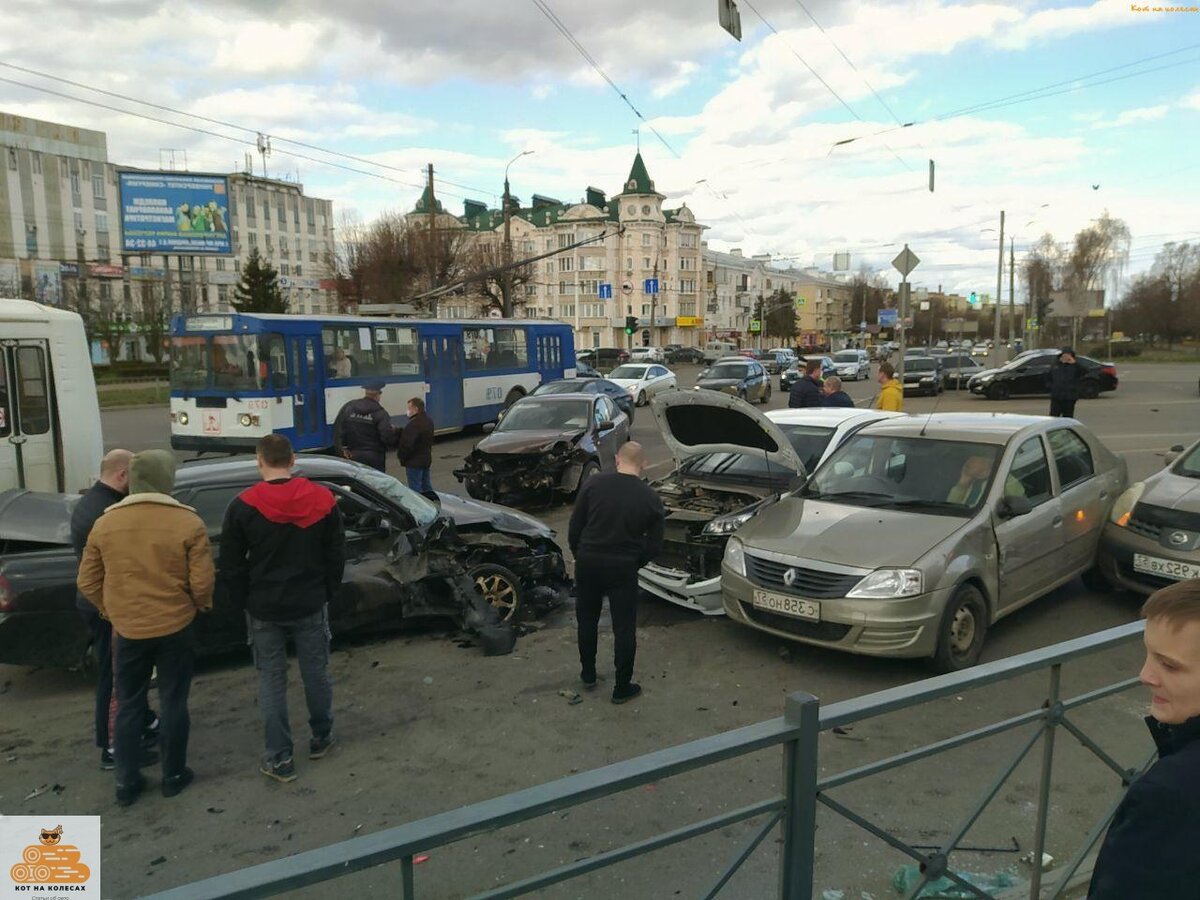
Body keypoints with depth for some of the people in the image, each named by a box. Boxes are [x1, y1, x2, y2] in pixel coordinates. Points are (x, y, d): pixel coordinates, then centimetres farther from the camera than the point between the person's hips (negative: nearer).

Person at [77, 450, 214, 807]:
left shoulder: (105, 523, -3)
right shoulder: (188, 522, -14)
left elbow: (88, 582, 3)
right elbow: (202, 583, -15)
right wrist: (200, 605, 6)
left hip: (127, 629, 3)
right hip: (174, 627, -2)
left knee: (128, 705, 16)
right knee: (173, 702, 11)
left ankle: (126, 782, 23)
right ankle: (173, 775, 22)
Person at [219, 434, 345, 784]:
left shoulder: (243, 505, -9)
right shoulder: (322, 499, -5)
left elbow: (231, 565, -5)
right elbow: (336, 555, 1)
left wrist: (244, 603, 7)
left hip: (264, 609, -1)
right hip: (310, 606, 1)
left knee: (272, 681, 8)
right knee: (316, 672, 16)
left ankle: (279, 758, 13)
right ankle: (321, 737, 31)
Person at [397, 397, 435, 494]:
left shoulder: (414, 424, -24)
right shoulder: (428, 421, 9)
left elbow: (407, 444, -27)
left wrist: (400, 455, -9)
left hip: (414, 462, -10)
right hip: (426, 459, 10)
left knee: (415, 488, -3)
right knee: (426, 486, 19)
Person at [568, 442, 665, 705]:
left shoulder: (593, 484, -5)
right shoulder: (651, 499, -4)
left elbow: (574, 528, -2)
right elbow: (654, 545, 1)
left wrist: (580, 556, 13)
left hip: (588, 563, 2)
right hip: (623, 567, -1)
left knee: (587, 620, 20)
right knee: (624, 628, 11)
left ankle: (588, 674, 35)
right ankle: (622, 688, 18)